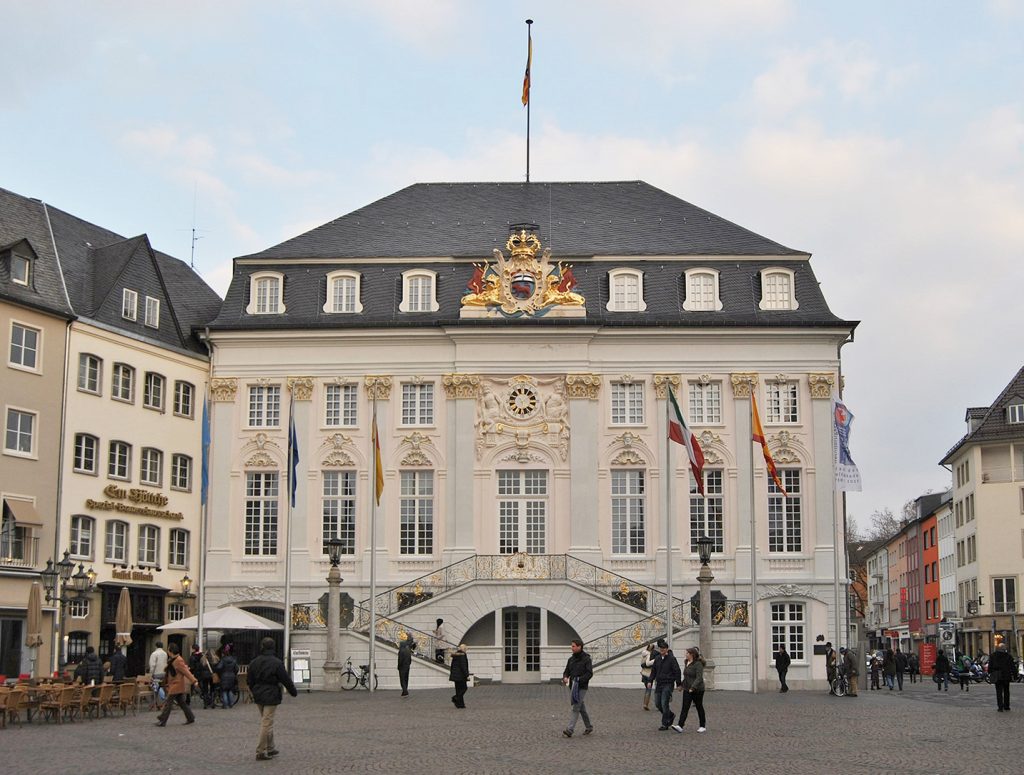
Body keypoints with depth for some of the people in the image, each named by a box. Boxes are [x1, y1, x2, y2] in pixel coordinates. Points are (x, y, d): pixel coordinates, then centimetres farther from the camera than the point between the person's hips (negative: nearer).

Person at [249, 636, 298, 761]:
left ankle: (270, 748, 26)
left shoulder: (254, 662, 3)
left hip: (258, 696, 7)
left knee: (266, 721, 18)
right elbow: (286, 679, -9)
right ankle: (261, 751, -4)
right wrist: (294, 692, 5)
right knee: (267, 723, -3)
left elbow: (250, 681, 12)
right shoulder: (277, 663, -15)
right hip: (271, 696, -6)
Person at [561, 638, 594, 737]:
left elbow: (589, 673, -15)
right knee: (581, 708, 16)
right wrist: (565, 677, -9)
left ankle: (569, 730, -19)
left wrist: (579, 680, -26)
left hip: (582, 687, -7)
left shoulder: (586, 659, -9)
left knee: (576, 708, -13)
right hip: (573, 687, 7)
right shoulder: (571, 659, 10)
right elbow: (567, 671, 13)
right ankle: (588, 727, 30)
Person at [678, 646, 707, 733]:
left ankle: (703, 726, 19)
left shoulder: (698, 664, -16)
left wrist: (693, 687, -32)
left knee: (699, 707, 6)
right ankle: (680, 726, -11)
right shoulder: (687, 663, 10)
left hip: (697, 690, -7)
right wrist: (682, 684, 24)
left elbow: (699, 678, -24)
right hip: (687, 690, 7)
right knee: (685, 708, -3)